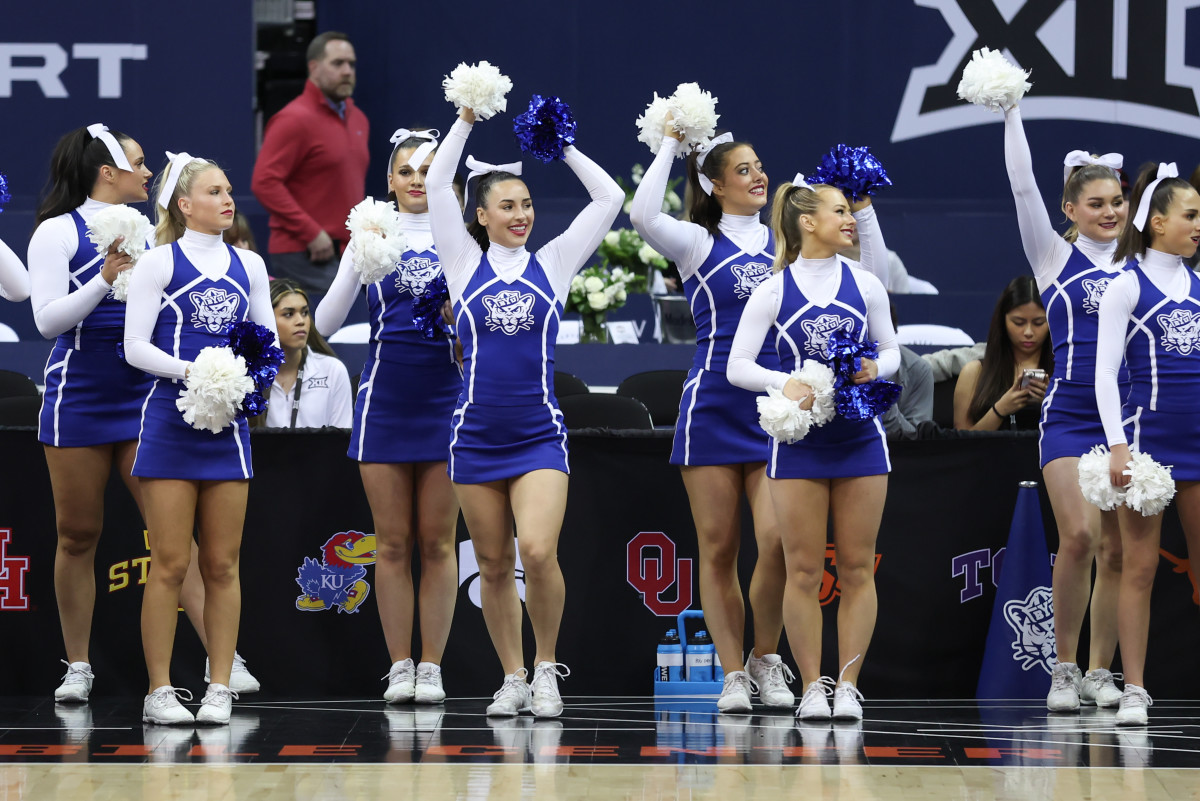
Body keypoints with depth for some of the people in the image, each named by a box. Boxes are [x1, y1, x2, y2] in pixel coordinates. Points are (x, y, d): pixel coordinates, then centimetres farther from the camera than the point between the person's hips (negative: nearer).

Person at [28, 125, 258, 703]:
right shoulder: (59, 231, -2)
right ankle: (78, 667, 15)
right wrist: (104, 280, -21)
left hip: (144, 401, 3)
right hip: (79, 403, -3)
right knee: (78, 535, 5)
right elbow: (47, 319, -10)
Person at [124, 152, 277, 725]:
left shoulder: (247, 266, 12)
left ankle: (219, 689, 8)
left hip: (227, 422, 4)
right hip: (171, 420, -4)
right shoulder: (159, 263, -1)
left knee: (222, 566, 4)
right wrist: (189, 370, -20)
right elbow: (136, 346, -5)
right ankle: (159, 693, -1)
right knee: (170, 565, -5)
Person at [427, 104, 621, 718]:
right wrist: (466, 120, 0)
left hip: (538, 436, -1)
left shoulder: (552, 263, 6)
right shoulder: (466, 264, 6)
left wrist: (561, 145, 6)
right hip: (476, 435, 1)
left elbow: (608, 198, 4)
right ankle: (513, 680, 17)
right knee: (494, 567, 5)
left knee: (538, 553, -18)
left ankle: (547, 667, 1)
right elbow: (436, 185, -1)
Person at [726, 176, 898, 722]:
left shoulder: (864, 285, 6)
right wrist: (784, 382, -20)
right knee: (804, 571, -1)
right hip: (799, 441, -2)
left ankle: (848, 686, 6)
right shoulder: (773, 292, -1)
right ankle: (812, 686, 6)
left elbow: (891, 350, 13)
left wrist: (876, 369, -9)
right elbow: (737, 366, -3)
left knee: (857, 569, 1)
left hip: (860, 436, 2)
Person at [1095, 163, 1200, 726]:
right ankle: (1134, 691, 0)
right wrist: (1117, 443, -15)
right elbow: (1105, 371, -6)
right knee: (1139, 567, -2)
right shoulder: (1127, 285, -3)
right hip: (1147, 438, -5)